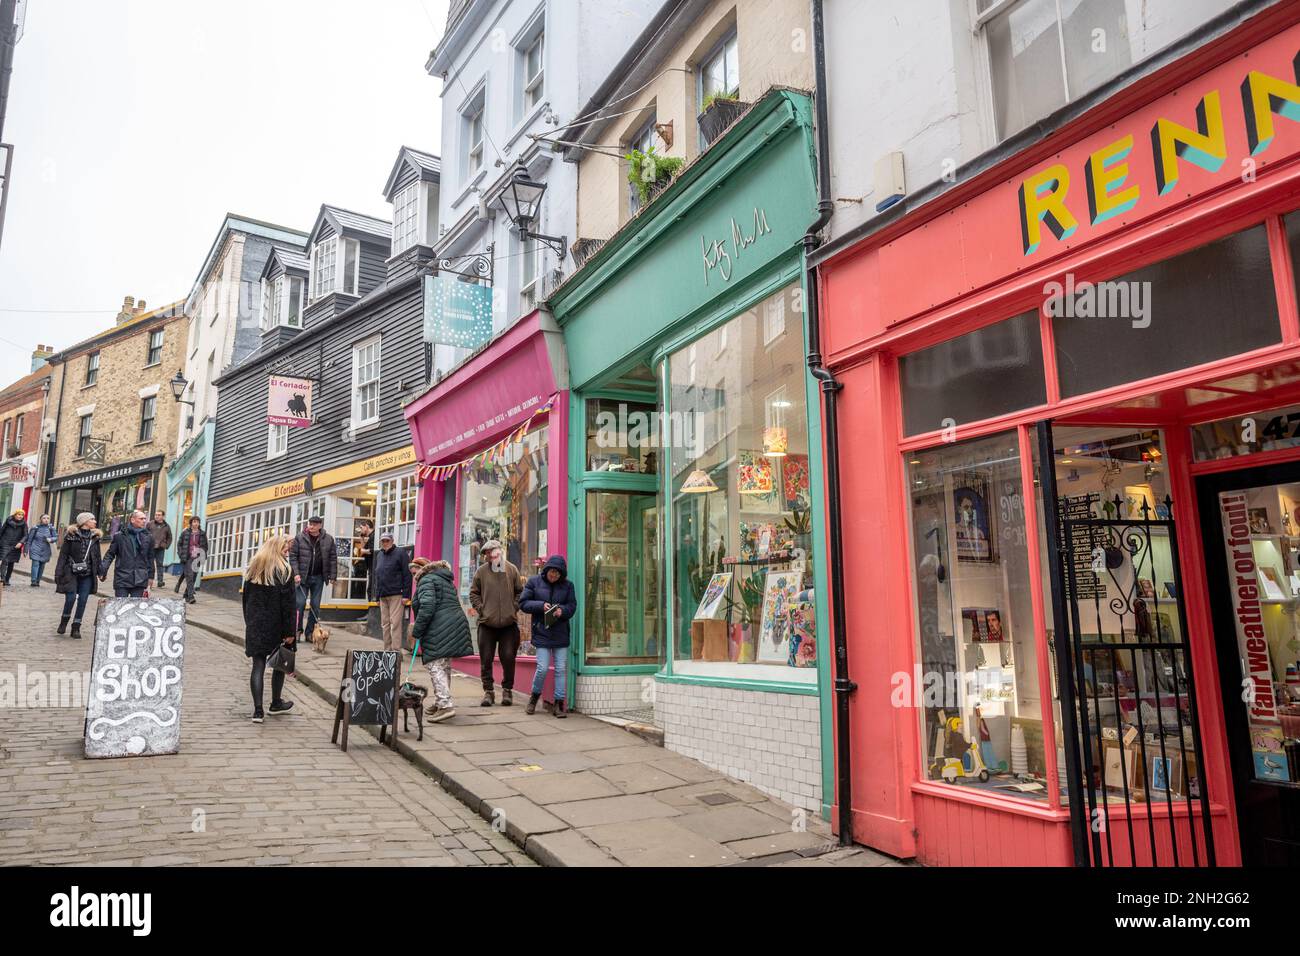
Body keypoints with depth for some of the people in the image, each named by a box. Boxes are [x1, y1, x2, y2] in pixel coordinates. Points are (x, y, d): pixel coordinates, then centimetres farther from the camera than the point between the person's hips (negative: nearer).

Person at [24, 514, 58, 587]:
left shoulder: (51, 528, 4)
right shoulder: (36, 528, -1)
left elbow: (56, 537, 5)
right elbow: (29, 539, 4)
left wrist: (51, 539, -17)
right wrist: (27, 549, 3)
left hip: (45, 551, 3)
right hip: (36, 549, -3)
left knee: (42, 566, 7)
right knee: (35, 564, -14)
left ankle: (38, 581, 16)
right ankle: (33, 581, -13)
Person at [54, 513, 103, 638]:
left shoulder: (95, 537, 10)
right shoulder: (71, 535, -2)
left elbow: (97, 556, 14)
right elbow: (63, 555, -3)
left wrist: (100, 571, 7)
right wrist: (58, 574, -7)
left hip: (87, 575, 3)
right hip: (71, 573, -3)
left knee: (83, 600, 0)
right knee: (71, 598, -9)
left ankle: (76, 627, 10)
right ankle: (64, 622, 17)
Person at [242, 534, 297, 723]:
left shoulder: (253, 569, 7)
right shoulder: (284, 570, -11)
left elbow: (246, 598, 13)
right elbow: (288, 604, -14)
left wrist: (249, 622, 18)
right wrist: (290, 632, -11)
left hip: (255, 625, 4)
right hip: (275, 626, -4)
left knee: (258, 665, 4)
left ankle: (258, 710, -1)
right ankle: (276, 703, 25)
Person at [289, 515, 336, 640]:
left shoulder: (328, 539, 0)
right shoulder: (299, 537, -4)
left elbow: (333, 558, 4)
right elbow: (293, 556, -4)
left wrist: (332, 576, -1)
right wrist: (296, 573, -12)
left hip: (318, 578, 2)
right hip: (302, 577, -2)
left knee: (315, 605, 5)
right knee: (300, 603, -2)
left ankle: (310, 631, 14)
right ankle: (298, 630, 11)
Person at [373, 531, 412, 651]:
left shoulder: (400, 553, -2)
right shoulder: (379, 555, 19)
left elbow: (407, 575, -8)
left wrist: (406, 595, -13)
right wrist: (377, 595, 17)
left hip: (396, 595, -7)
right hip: (383, 596, 7)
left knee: (395, 623, -9)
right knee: (385, 624, 8)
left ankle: (396, 650, -8)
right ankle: (387, 650, 14)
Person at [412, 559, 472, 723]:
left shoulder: (426, 580, -4)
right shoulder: (446, 580, 25)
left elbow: (427, 607, -18)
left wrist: (416, 631, -12)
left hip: (439, 630, -10)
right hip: (456, 623, 10)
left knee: (435, 666, -9)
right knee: (444, 666, 17)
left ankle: (445, 705, -18)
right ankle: (440, 702, 25)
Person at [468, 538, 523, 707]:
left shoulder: (511, 569, 3)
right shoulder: (481, 571, 2)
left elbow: (520, 591, 11)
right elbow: (473, 593, 9)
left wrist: (514, 607, 0)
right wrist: (480, 609, -2)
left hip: (509, 623, 0)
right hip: (487, 623, 0)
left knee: (508, 658, 1)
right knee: (486, 659, 3)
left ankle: (507, 690, 17)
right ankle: (488, 691, 15)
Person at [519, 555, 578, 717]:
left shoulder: (567, 585, 5)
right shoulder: (534, 581, 0)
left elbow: (572, 606, 6)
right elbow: (523, 603, 0)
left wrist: (562, 610, -16)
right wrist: (541, 605, -14)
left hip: (561, 634, 2)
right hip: (541, 632, -2)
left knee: (561, 668, 3)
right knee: (543, 668, -5)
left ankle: (559, 703, 12)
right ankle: (534, 697, 21)